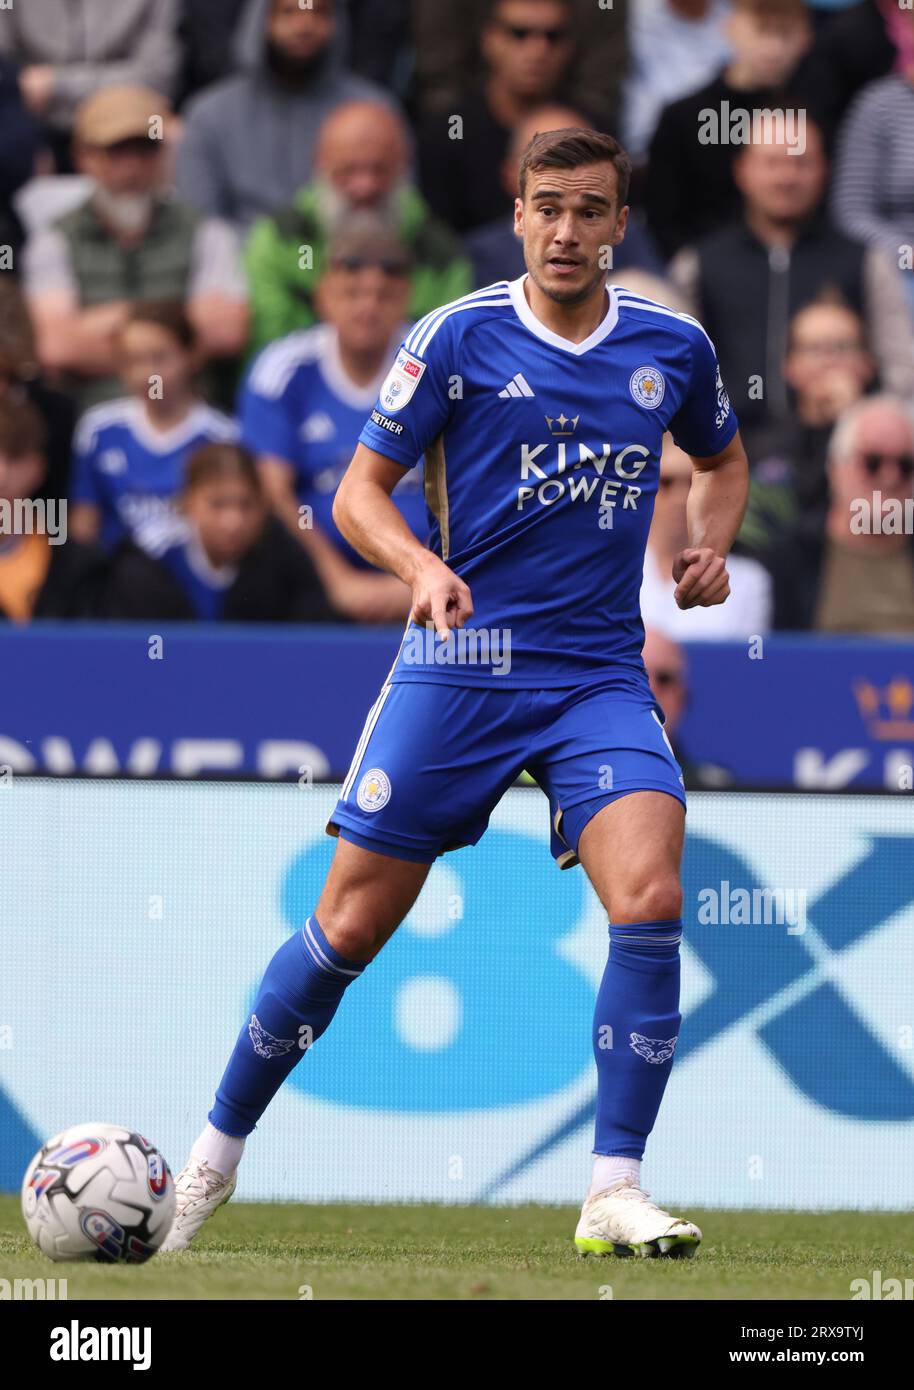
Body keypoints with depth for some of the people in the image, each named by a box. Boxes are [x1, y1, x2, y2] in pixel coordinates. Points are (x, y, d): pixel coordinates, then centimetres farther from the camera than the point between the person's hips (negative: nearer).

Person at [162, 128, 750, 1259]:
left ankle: (615, 1192, -13)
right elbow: (360, 493, -1)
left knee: (650, 899, -20)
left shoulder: (673, 348, 5)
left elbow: (723, 461, 25)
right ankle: (216, 1150, 19)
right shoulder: (460, 337, -4)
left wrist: (710, 545, 4)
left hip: (601, 670, 2)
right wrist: (424, 566, -21)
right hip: (462, 659, -2)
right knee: (354, 921, 0)